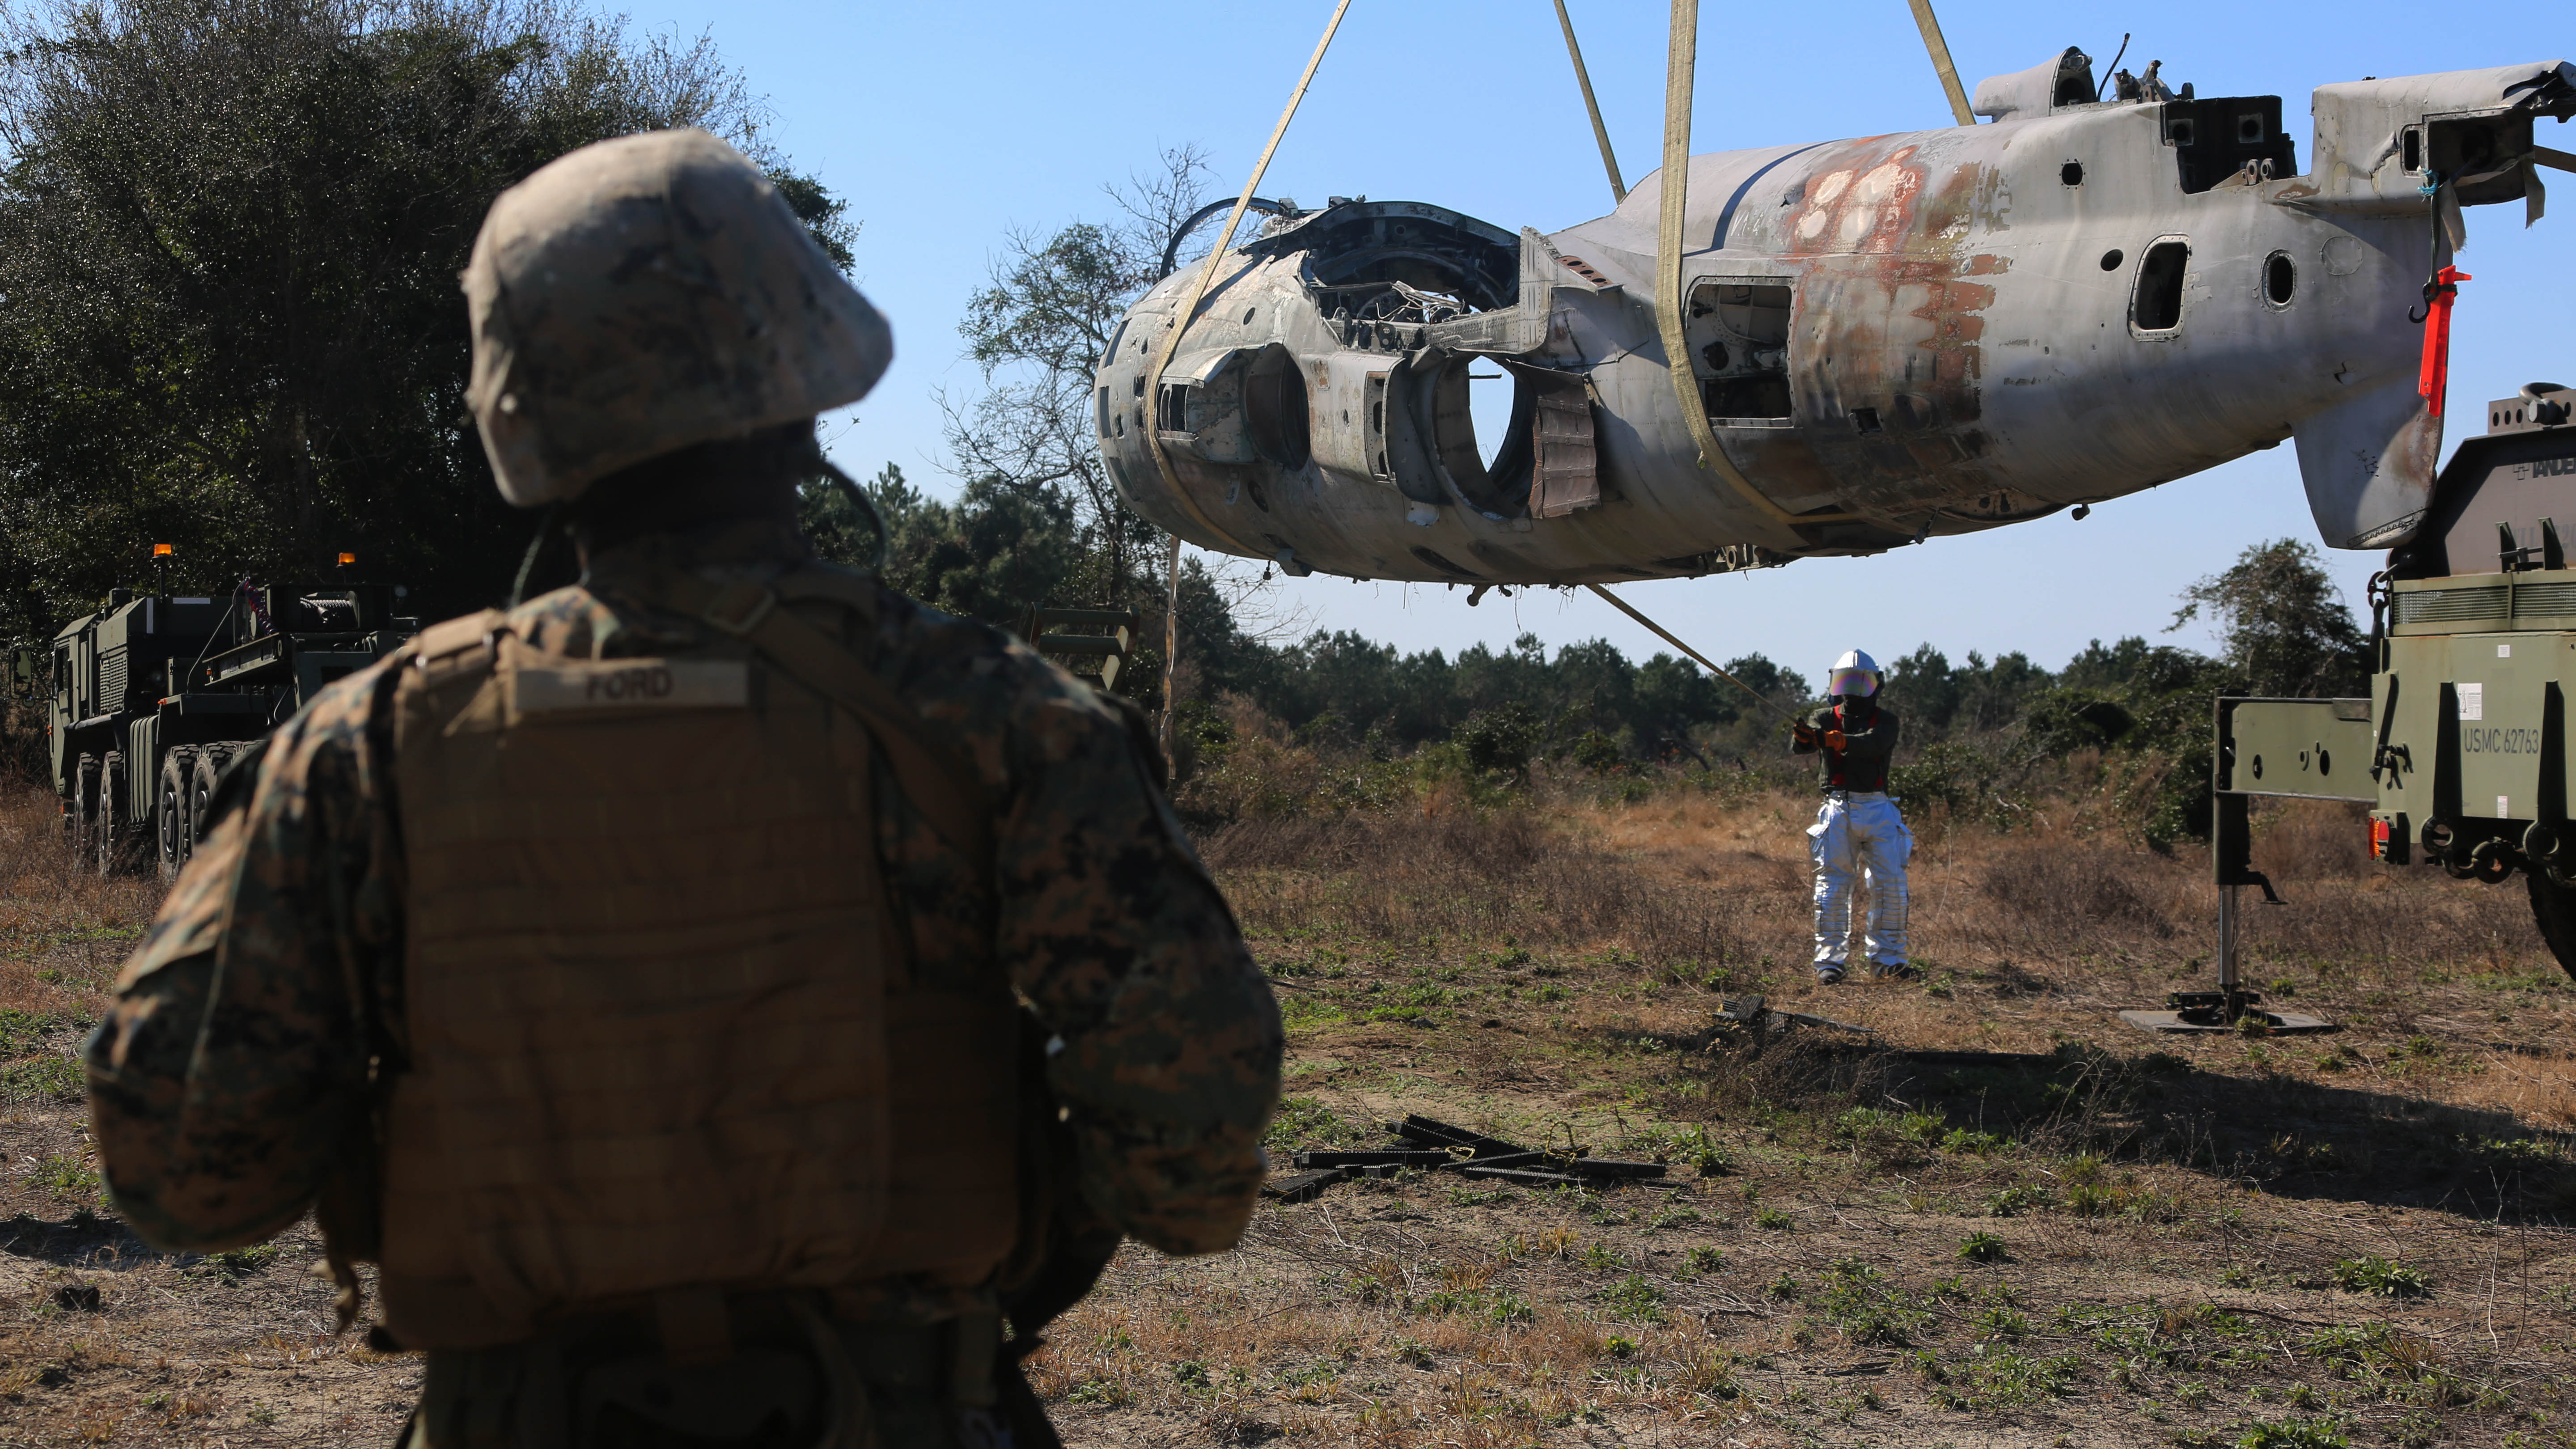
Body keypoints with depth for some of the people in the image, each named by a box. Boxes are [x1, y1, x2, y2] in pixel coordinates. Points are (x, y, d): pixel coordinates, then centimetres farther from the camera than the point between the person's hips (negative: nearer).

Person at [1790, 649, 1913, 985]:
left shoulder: (1885, 720, 6)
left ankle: (1887, 958, 10)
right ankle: (1829, 960, 0)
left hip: (1877, 809, 1)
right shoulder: (1826, 719, 7)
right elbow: (1801, 745, -14)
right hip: (1838, 808, -1)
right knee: (1832, 885, -4)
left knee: (1891, 885, -1)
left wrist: (1843, 741, -38)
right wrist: (1802, 737, -39)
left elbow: (1875, 744, -18)